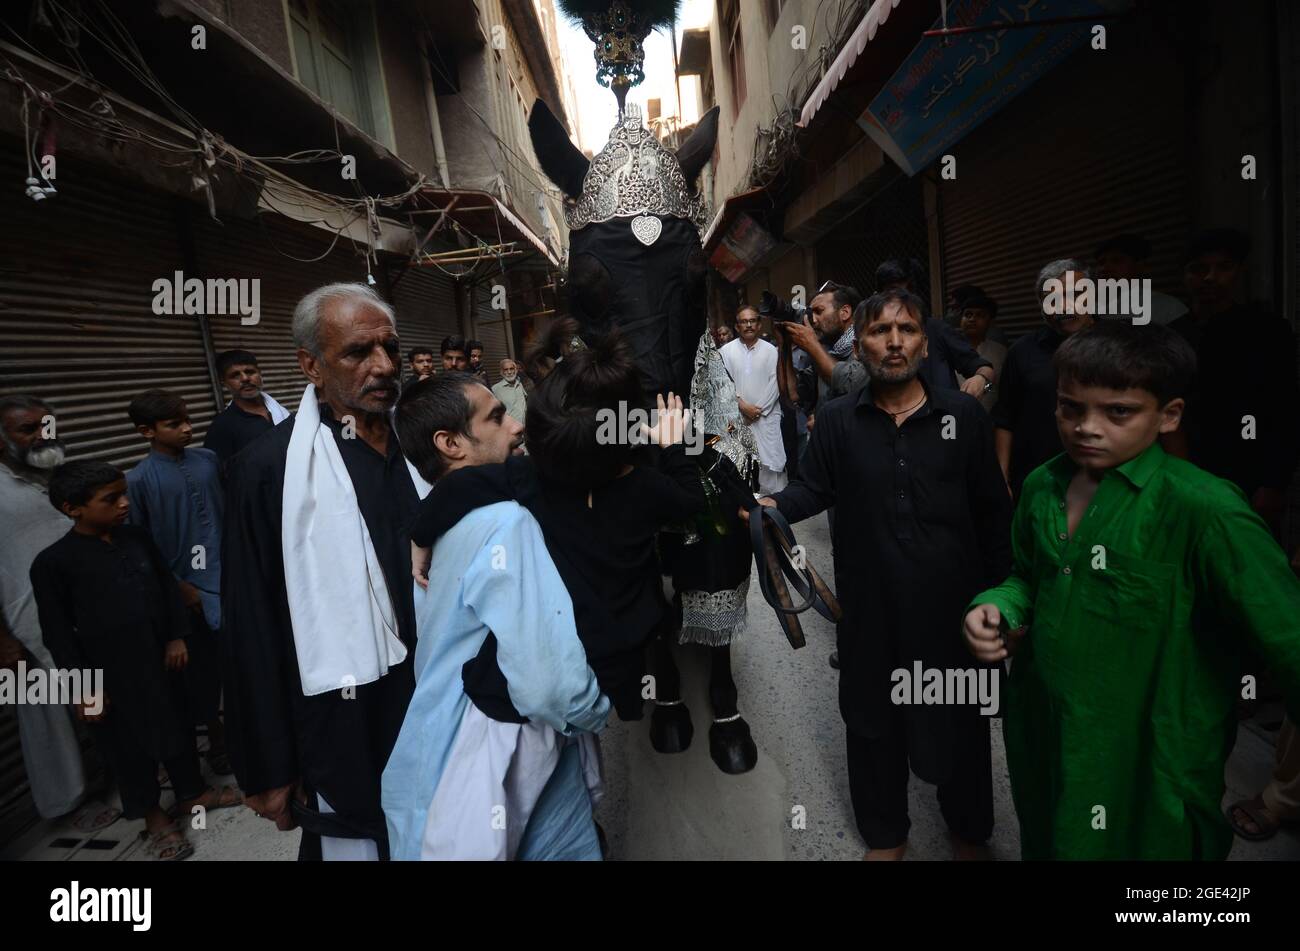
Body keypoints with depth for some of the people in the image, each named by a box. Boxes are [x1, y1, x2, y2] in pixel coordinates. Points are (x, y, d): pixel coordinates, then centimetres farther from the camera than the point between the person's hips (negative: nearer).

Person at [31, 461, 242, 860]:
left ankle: (191, 792, 39)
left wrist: (177, 636, 6)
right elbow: (57, 631, -10)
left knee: (178, 726, 18)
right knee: (129, 745, 10)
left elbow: (167, 586, 10)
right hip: (110, 673, -5)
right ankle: (153, 815, 29)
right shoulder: (53, 562, -13)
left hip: (160, 658, 5)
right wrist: (82, 684, -10)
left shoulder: (136, 537, 1)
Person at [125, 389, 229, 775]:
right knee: (202, 664, 9)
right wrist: (178, 588, -5)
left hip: (232, 577, 3)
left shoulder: (209, 460, 2)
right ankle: (215, 734, 29)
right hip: (191, 588, -3)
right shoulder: (139, 480, -8)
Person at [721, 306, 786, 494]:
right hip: (736, 417, 0)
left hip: (766, 416, 0)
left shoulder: (771, 350, 4)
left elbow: (774, 383, -1)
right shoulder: (726, 351, 3)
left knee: (770, 461, -3)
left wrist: (758, 410, -7)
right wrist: (743, 406, -10)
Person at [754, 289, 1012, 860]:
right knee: (873, 721, 16)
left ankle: (969, 832, 46)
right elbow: (814, 490, 3)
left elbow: (993, 511, 0)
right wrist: (772, 507, -17)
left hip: (951, 606, 0)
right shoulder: (836, 421, -1)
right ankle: (884, 834, 41)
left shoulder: (963, 415, -3)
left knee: (959, 724, 17)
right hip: (869, 609, 1)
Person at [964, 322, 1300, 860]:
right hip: (1040, 744, 5)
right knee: (1044, 844, 26)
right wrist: (998, 608, -9)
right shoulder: (1041, 487, -3)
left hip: (1149, 772, -5)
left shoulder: (1205, 509, -22)